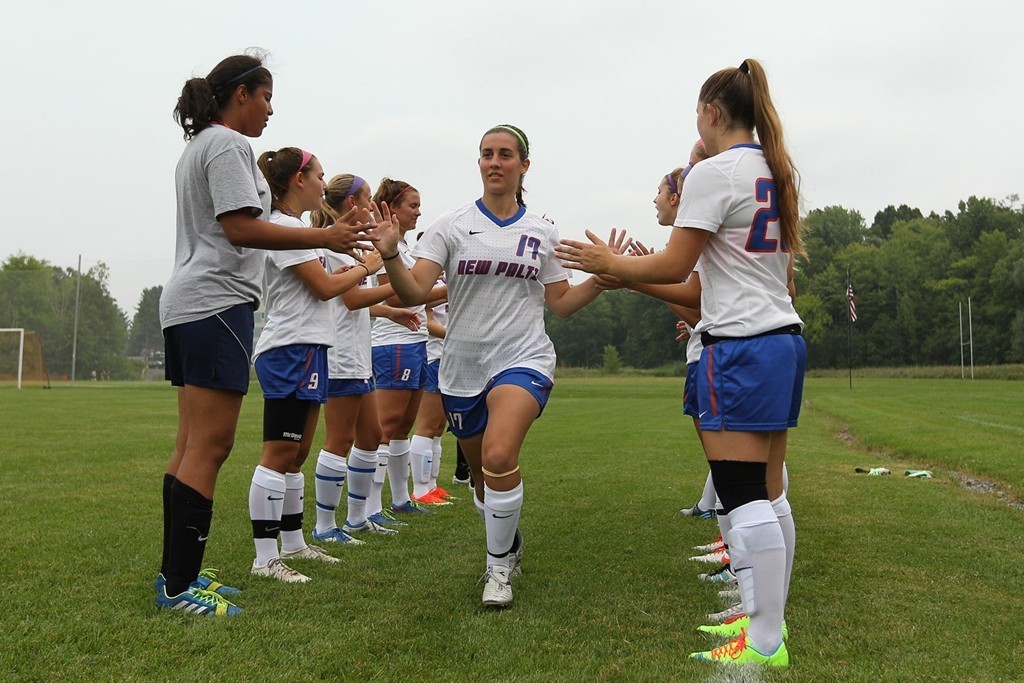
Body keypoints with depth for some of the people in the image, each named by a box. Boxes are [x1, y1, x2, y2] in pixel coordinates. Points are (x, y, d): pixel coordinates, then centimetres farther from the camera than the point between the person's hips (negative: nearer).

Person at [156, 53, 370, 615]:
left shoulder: (198, 146, 23)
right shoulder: (228, 144, -7)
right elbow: (241, 228, -17)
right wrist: (324, 238, -16)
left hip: (186, 304, 11)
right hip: (216, 301, -11)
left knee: (192, 445, 11)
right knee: (209, 447, -9)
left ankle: (175, 573, 17)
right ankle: (179, 585, -5)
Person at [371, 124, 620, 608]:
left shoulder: (542, 232, 6)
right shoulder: (451, 226, 0)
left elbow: (562, 303, 10)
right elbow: (414, 293, -9)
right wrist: (390, 255, -27)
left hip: (524, 359, -2)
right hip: (463, 365, 2)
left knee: (499, 456, -26)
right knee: (482, 475, 14)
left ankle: (499, 567, -5)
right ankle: (508, 543, 45)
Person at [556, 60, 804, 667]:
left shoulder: (714, 172, -10)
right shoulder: (777, 173, 16)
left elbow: (675, 267, -11)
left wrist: (608, 262, 3)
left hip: (741, 346, -9)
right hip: (786, 337, 9)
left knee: (743, 496, -6)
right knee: (769, 493, 13)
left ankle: (765, 644, -1)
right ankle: (768, 617, 23)